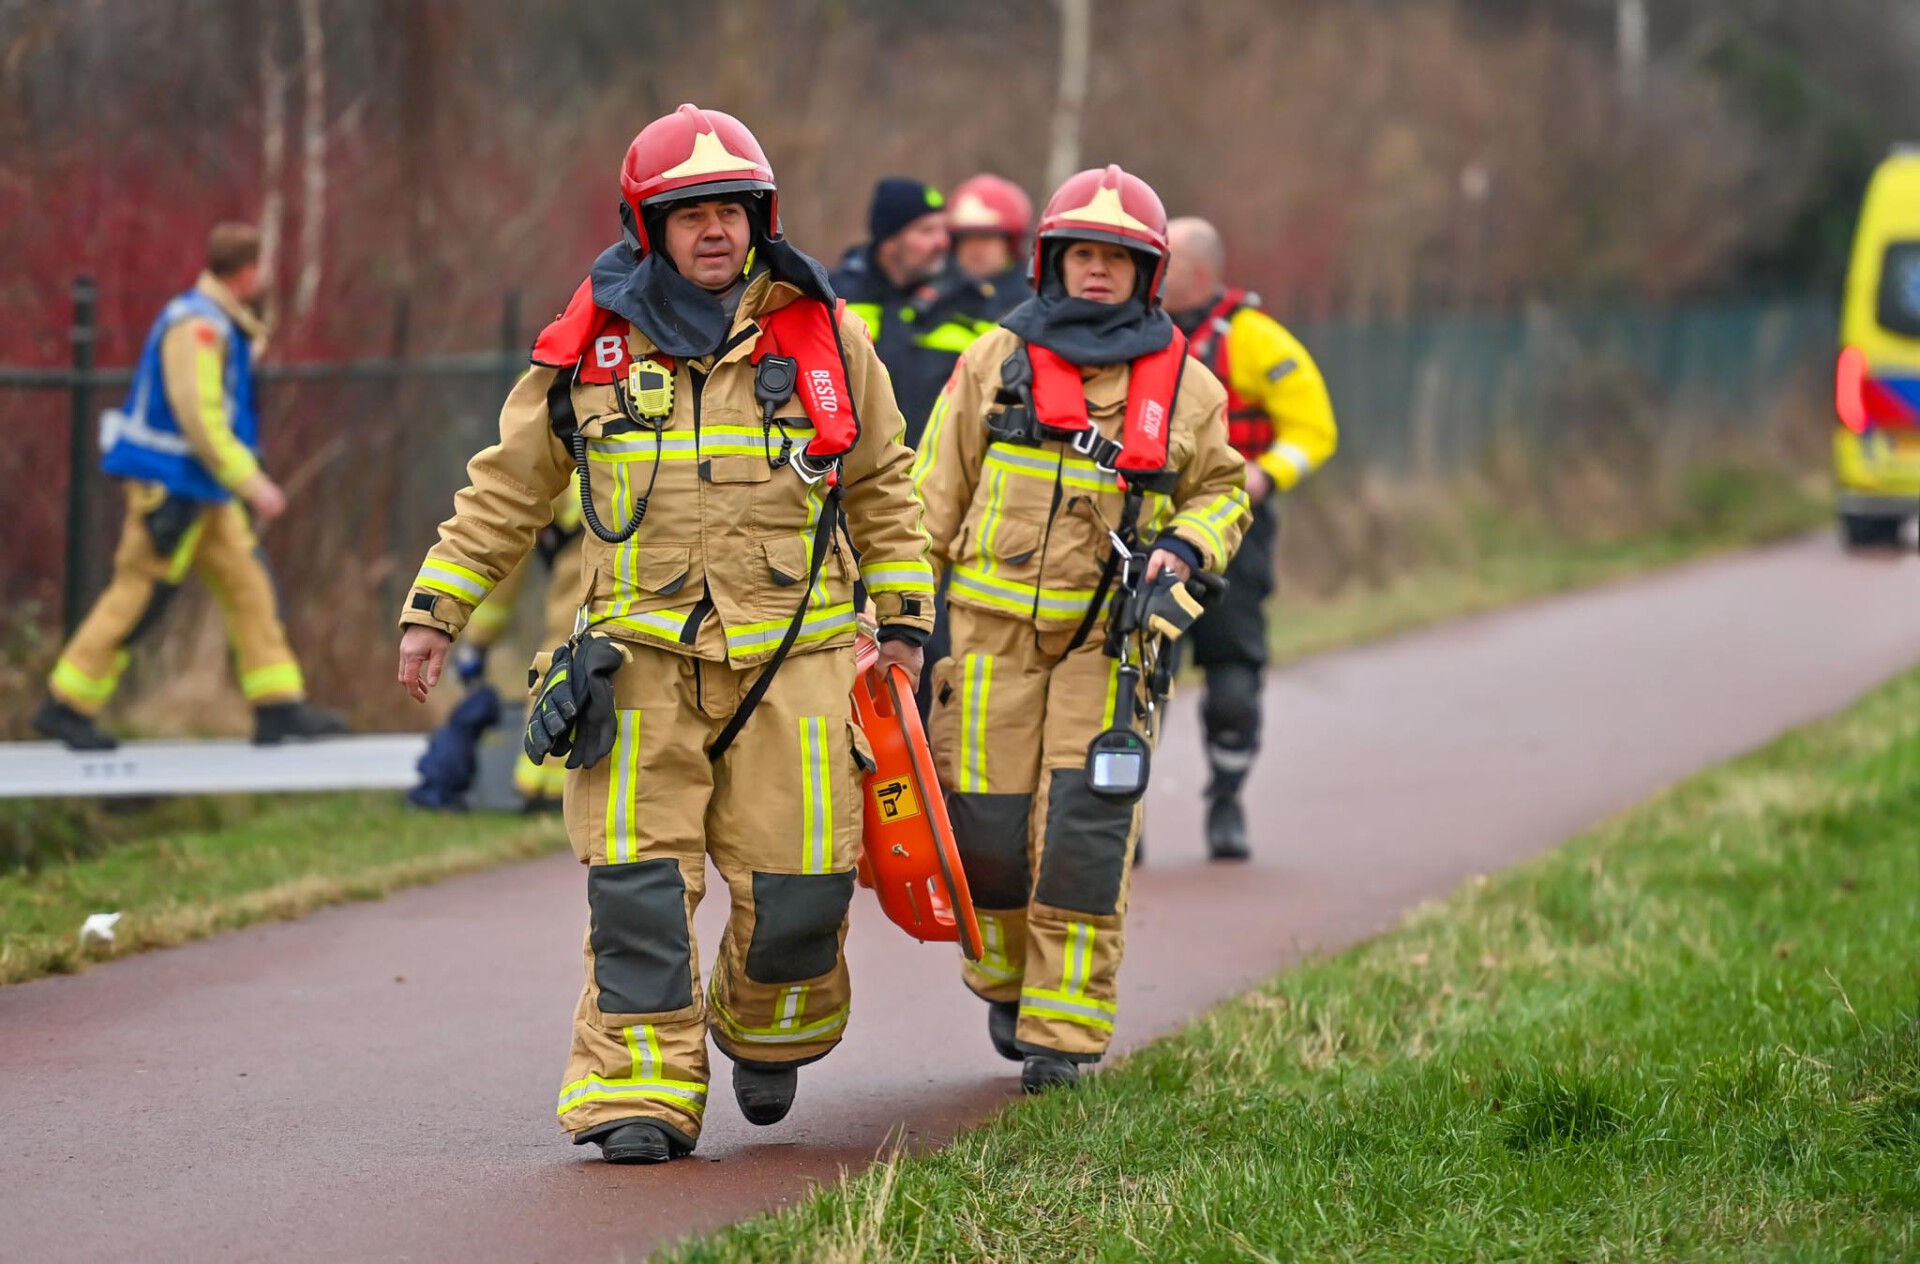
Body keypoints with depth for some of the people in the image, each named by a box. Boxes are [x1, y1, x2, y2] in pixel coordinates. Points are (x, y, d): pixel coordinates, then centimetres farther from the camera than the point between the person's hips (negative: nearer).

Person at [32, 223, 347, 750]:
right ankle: (66, 706, 2)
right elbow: (198, 418, -23)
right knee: (139, 596, -6)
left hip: (203, 489, 10)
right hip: (171, 484, -10)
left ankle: (279, 708, 7)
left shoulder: (223, 325, 15)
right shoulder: (197, 325, -17)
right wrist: (252, 484, -22)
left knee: (250, 585, 6)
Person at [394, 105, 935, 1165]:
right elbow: (507, 488, 11)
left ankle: (768, 1030, 29)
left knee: (796, 882, -1)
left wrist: (902, 618, 16)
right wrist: (434, 609, 8)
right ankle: (639, 1092, -5)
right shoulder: (592, 344, 3)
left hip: (793, 656, 1)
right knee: (638, 881, -10)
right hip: (642, 653, -1)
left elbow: (881, 485, 17)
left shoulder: (822, 334, 5)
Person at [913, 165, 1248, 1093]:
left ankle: (1064, 1027, -4)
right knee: (985, 825, 0)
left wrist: (1182, 546, -4)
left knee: (1085, 831, -10)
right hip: (994, 627, 0)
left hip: (1110, 635, 0)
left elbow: (1220, 492, 18)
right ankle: (1006, 976, 29)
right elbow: (933, 494, 8)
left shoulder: (1184, 388, 7)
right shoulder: (996, 363, 5)